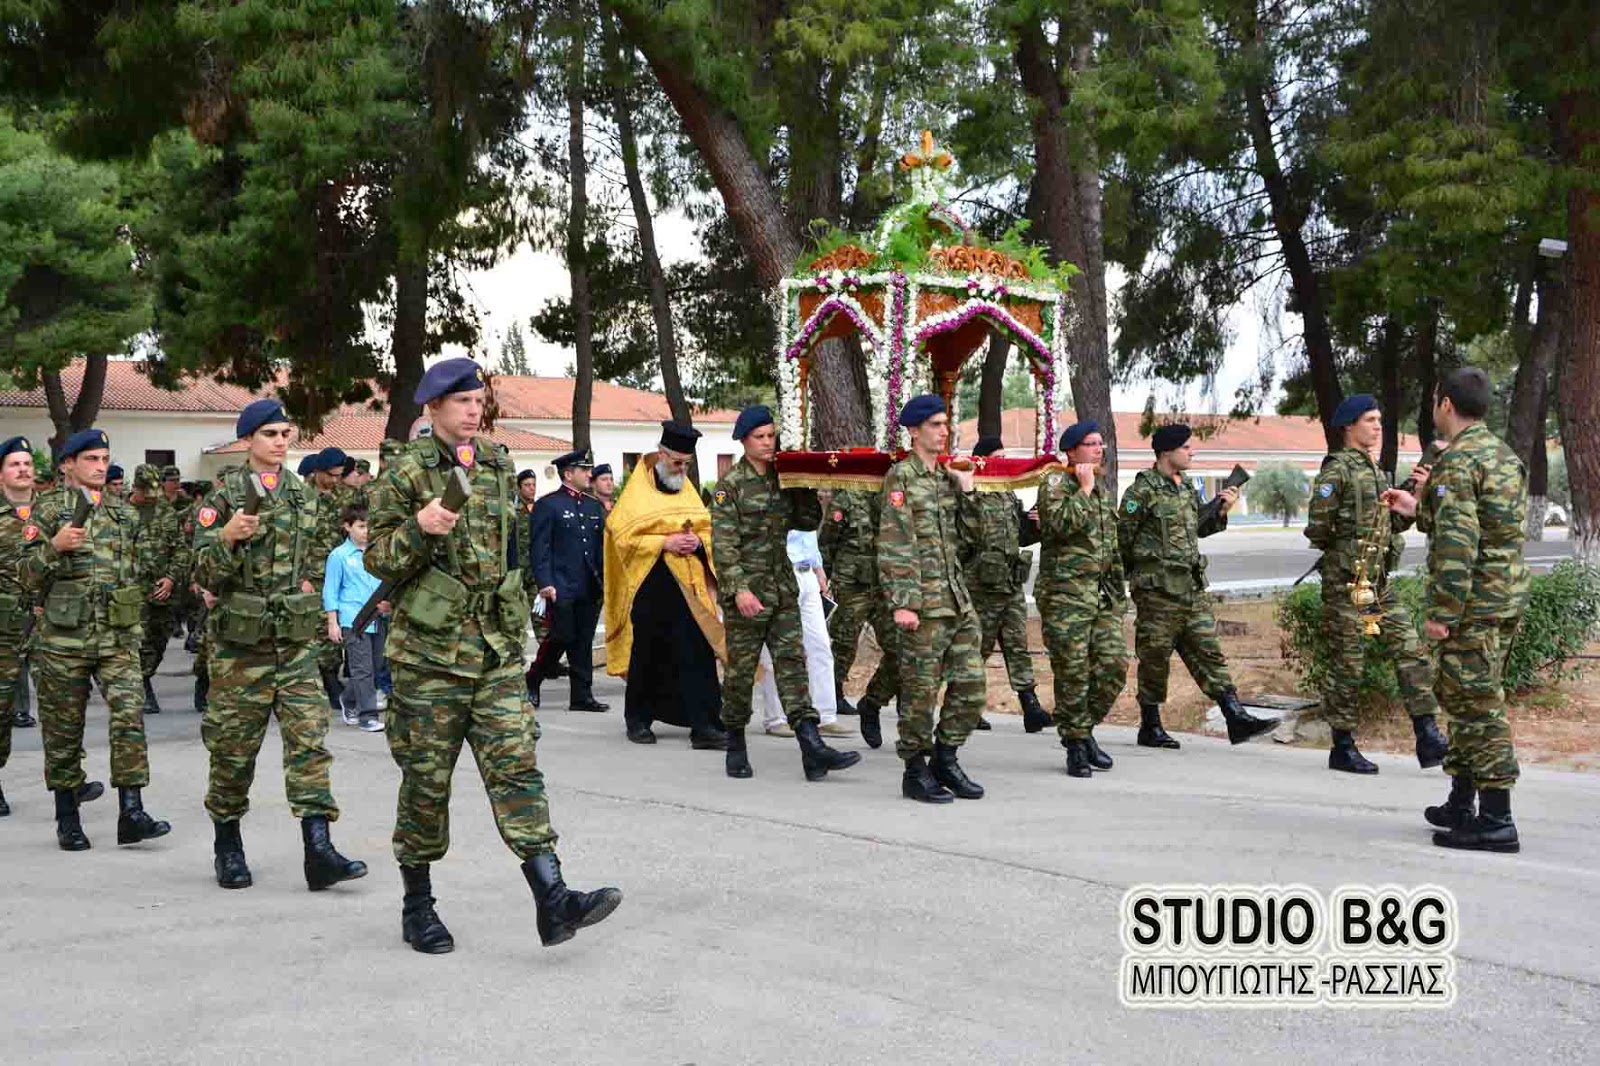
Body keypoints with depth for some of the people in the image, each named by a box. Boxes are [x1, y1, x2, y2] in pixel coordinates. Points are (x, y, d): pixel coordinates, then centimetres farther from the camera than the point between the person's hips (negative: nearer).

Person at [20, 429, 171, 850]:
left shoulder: (124, 513, 13)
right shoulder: (48, 510, 0)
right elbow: (27, 576, -4)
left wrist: (136, 624, 23)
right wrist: (54, 547, -21)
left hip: (118, 636, 3)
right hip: (64, 637, -3)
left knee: (130, 716, -10)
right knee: (63, 728, 5)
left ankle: (131, 813, -8)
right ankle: (68, 819, 17)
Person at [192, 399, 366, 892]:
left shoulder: (304, 495, 12)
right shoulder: (223, 497, -3)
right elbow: (205, 575, -7)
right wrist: (227, 537, -23)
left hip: (297, 640, 4)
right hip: (240, 641, -3)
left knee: (309, 737, -6)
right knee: (235, 745, 5)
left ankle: (318, 849, -9)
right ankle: (228, 845, 22)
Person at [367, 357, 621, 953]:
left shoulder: (498, 465, 12)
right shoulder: (407, 472, -5)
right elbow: (378, 558, -5)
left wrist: (517, 623, 23)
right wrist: (419, 529, -24)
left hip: (497, 649, 4)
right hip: (429, 651, -4)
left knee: (516, 765, -4)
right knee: (427, 780, 5)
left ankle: (552, 902, -9)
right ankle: (417, 906, 21)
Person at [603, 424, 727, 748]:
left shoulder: (688, 491, 14)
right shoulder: (637, 492, -2)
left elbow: (709, 529, 18)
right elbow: (624, 536, -8)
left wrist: (698, 542, -5)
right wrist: (665, 543, -16)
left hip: (688, 585, 4)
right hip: (650, 585, -4)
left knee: (697, 655, -5)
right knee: (647, 654, 5)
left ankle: (704, 725, -7)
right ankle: (638, 720, 21)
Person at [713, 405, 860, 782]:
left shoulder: (783, 480, 11)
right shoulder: (731, 485, -5)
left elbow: (808, 522, 17)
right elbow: (723, 543, -12)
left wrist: (808, 489, 2)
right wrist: (738, 589, -22)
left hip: (783, 589, 5)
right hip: (747, 591, -5)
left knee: (792, 662, -3)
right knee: (741, 669, 4)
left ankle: (813, 749, -10)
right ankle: (736, 748, 19)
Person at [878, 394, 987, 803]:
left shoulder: (947, 476, 16)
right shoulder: (901, 476, -7)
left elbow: (969, 532, 18)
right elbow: (893, 544, -13)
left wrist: (966, 489, 6)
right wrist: (901, 602, -19)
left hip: (957, 596, 7)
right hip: (923, 599, -7)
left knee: (971, 686, 7)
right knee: (921, 689, -1)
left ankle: (945, 759, 21)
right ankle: (916, 772, 11)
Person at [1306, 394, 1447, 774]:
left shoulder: (1377, 471, 16)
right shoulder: (1337, 469, -10)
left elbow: (1392, 523, 19)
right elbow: (1317, 528, -15)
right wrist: (1347, 547, 0)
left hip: (1379, 581, 8)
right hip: (1345, 581, -8)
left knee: (1411, 650, 2)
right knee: (1347, 664, -1)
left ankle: (1428, 739, 4)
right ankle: (1342, 748, 8)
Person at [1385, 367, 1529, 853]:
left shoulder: (1457, 460, -14)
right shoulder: (1508, 457, 15)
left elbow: (1458, 543, -22)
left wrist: (1441, 612, -19)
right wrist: (1419, 511, 27)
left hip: (1473, 601, -9)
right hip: (1509, 597, 9)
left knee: (1478, 704, -6)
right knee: (1462, 697, 18)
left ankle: (1496, 821, -4)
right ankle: (1461, 803, 26)